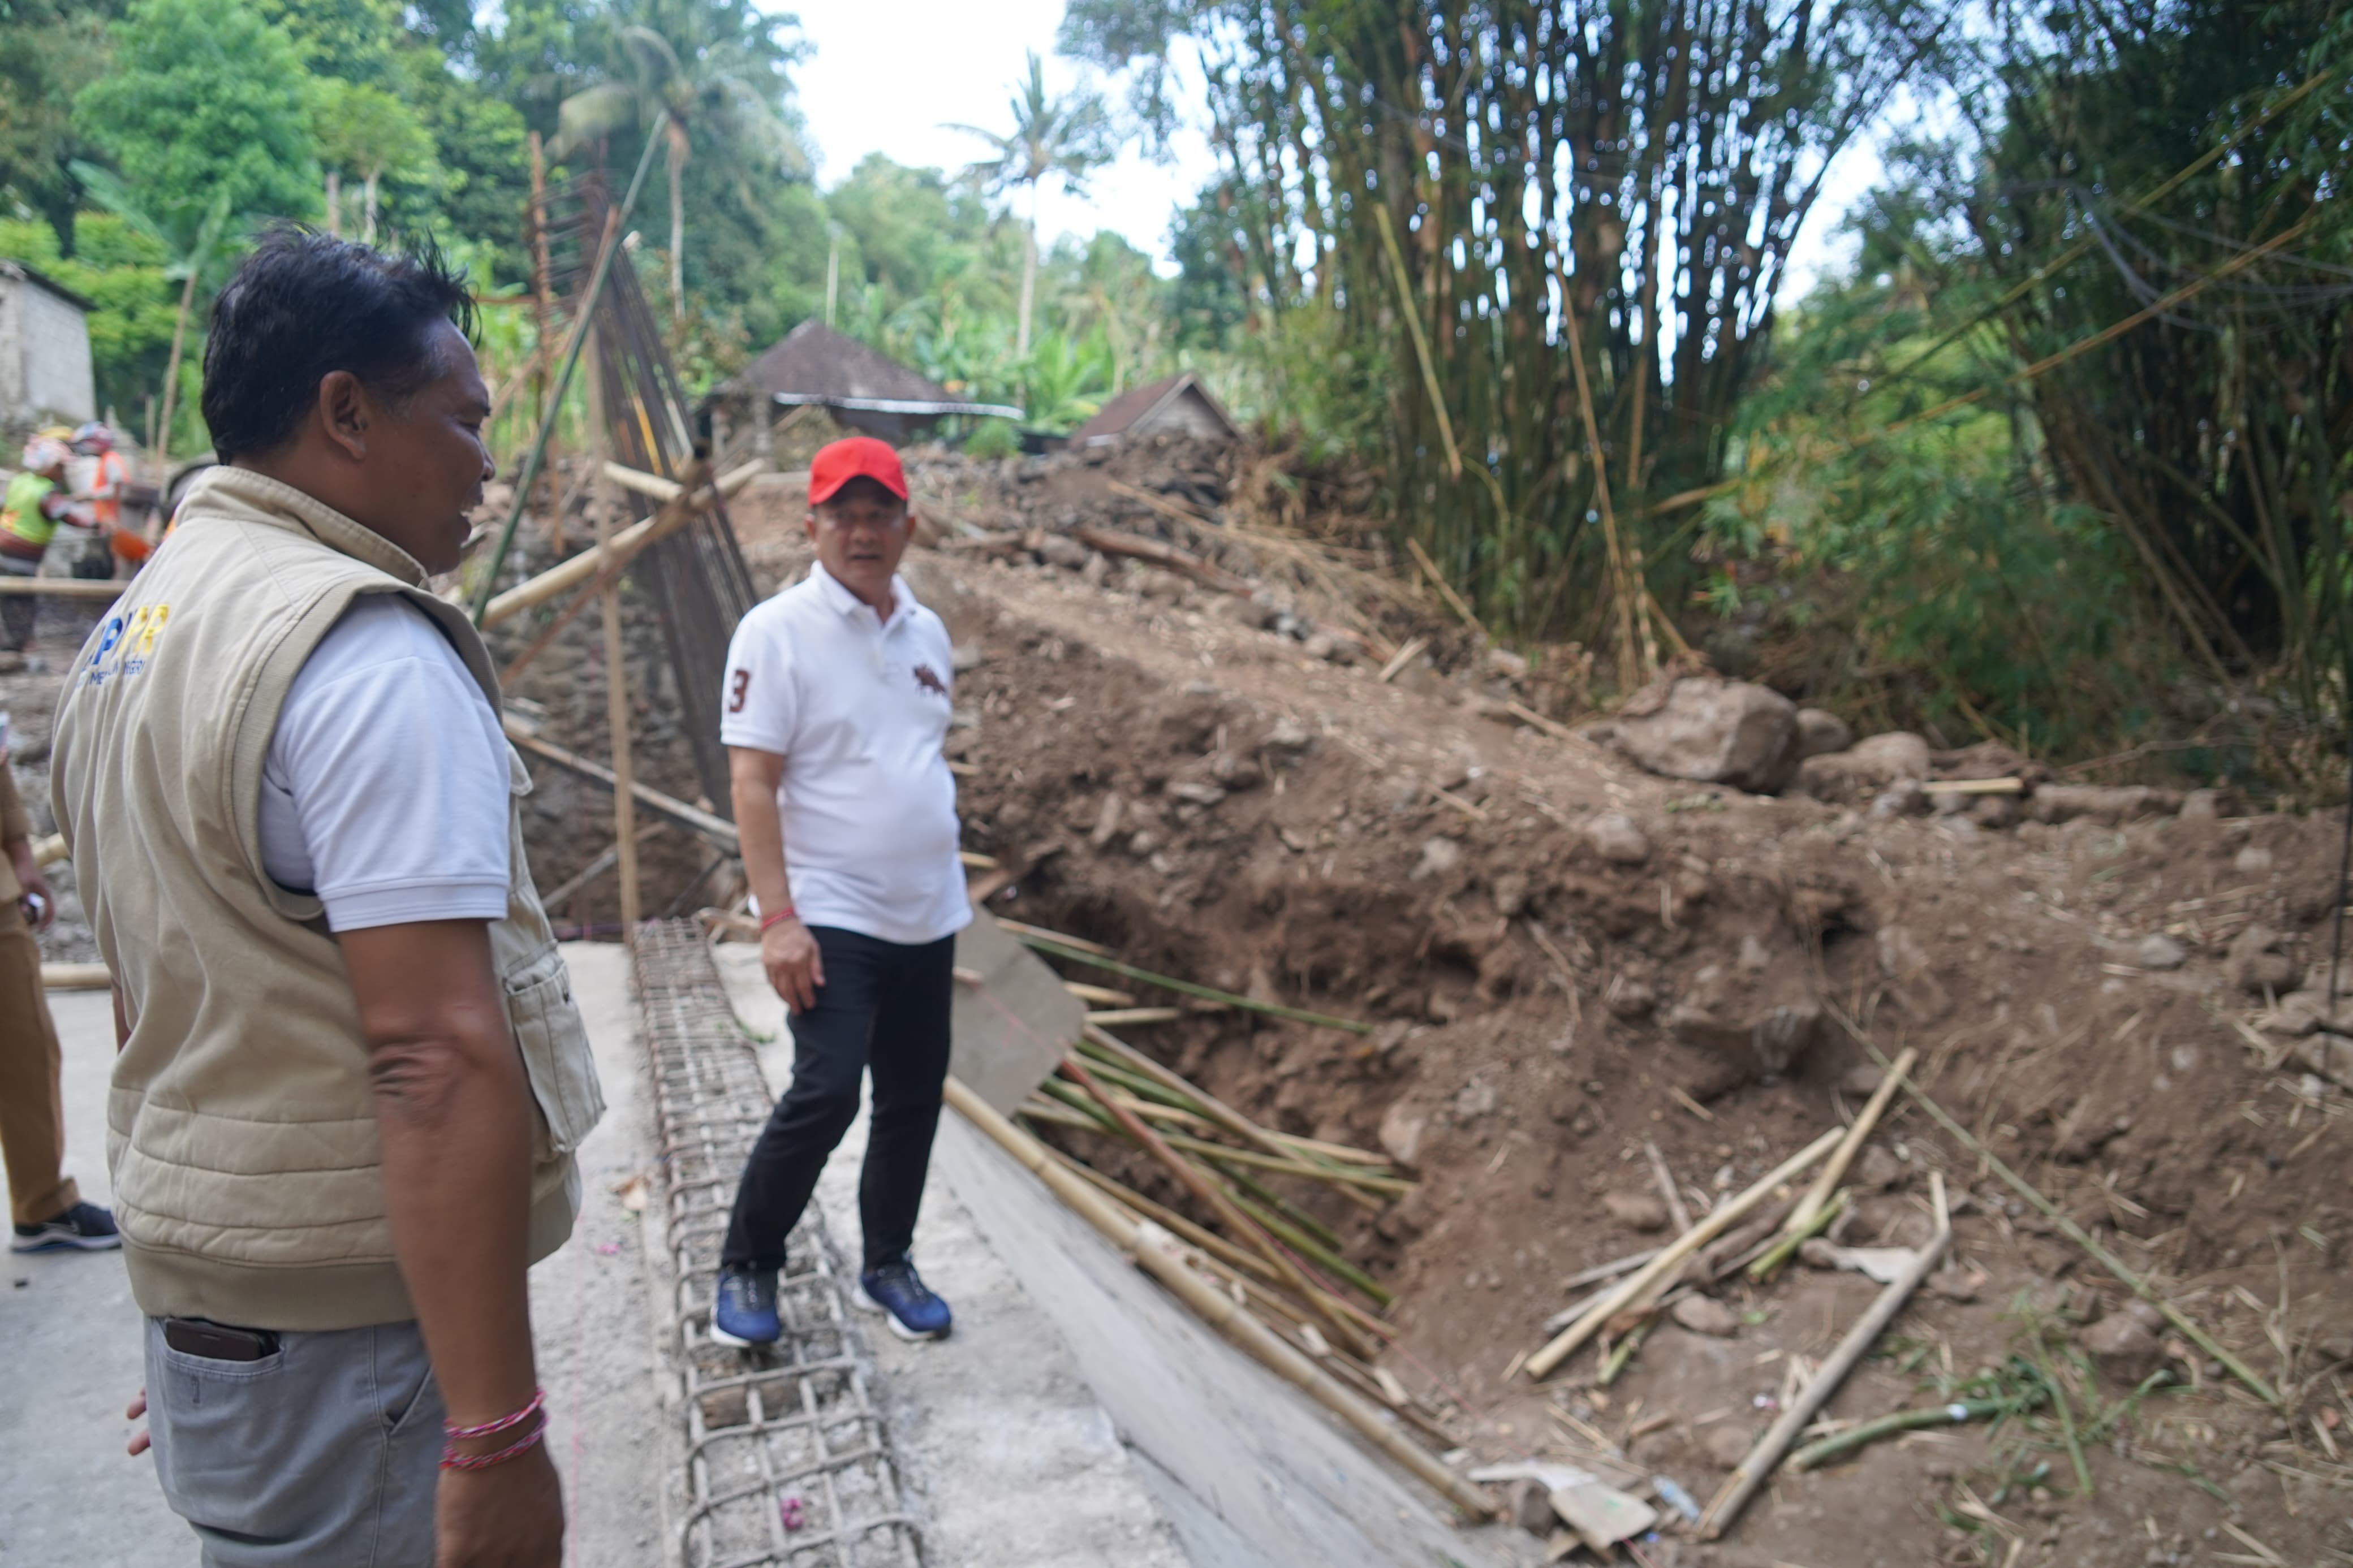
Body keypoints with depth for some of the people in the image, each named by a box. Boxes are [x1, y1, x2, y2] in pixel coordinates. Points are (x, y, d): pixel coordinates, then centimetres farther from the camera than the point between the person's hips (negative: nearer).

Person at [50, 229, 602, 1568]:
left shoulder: (135, 626, 10)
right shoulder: (367, 653, -20)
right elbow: (438, 1061, -27)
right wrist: (495, 1435, -23)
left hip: (200, 1287, 9)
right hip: (349, 1339, -9)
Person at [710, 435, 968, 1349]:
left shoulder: (927, 634, 11)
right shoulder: (777, 631, -8)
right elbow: (751, 782, -13)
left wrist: (948, 893, 16)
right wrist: (778, 917, -20)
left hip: (927, 919, 7)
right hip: (831, 919, -6)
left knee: (913, 1100, 11)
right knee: (826, 1095, -12)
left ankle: (888, 1266, 29)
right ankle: (747, 1268, 11)